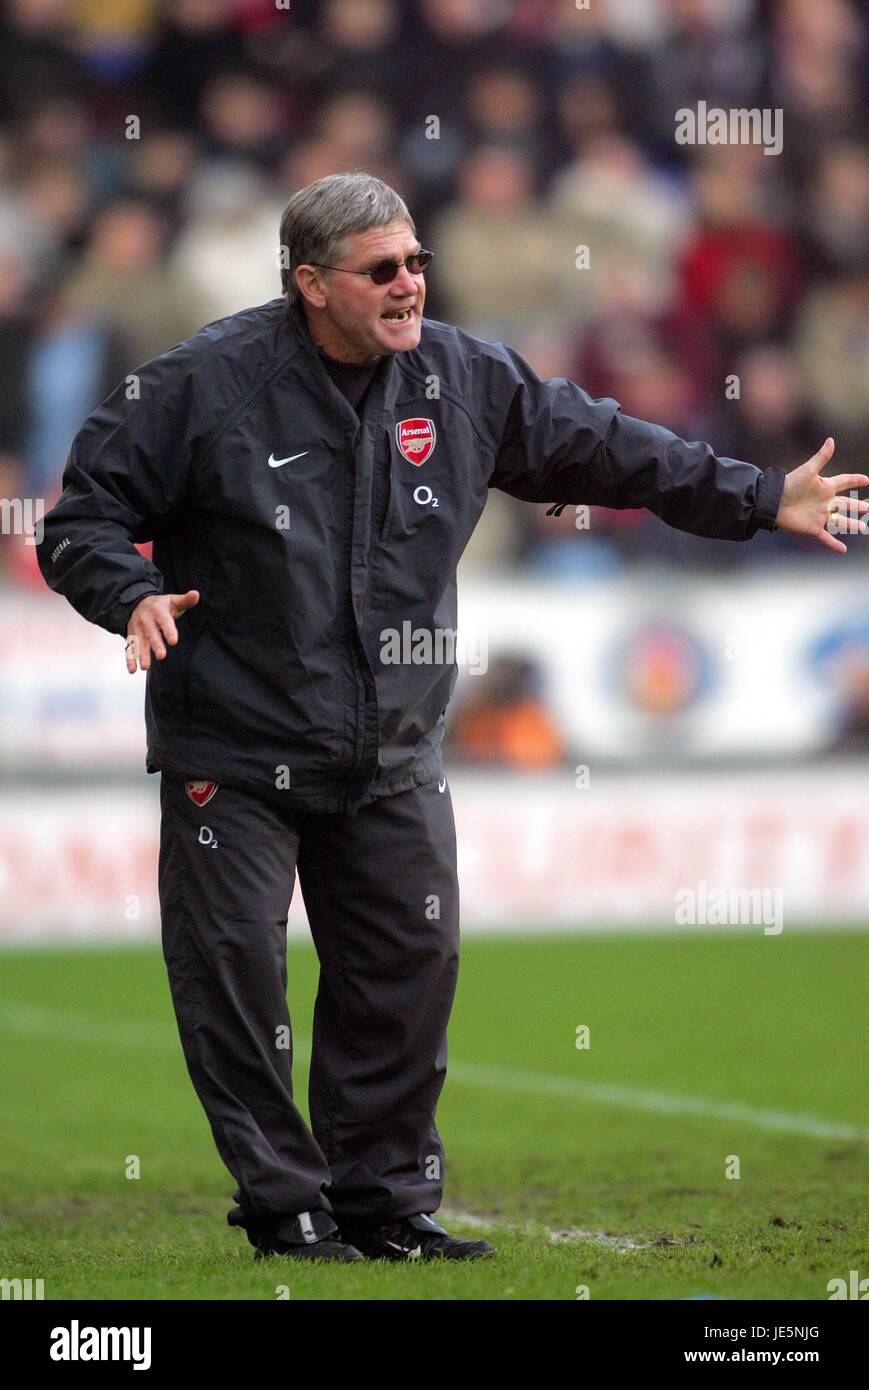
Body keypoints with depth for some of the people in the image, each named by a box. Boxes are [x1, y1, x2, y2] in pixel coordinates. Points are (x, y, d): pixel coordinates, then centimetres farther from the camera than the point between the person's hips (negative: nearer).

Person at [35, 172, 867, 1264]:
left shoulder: (464, 381, 2)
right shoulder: (205, 384, -11)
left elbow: (597, 447, 12)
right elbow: (83, 519, -6)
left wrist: (763, 500, 12)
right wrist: (135, 596, -26)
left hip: (393, 758, 4)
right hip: (234, 752, -4)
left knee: (409, 970, 6)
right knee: (238, 979, -2)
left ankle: (383, 1196, 20)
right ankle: (284, 1204, 11)